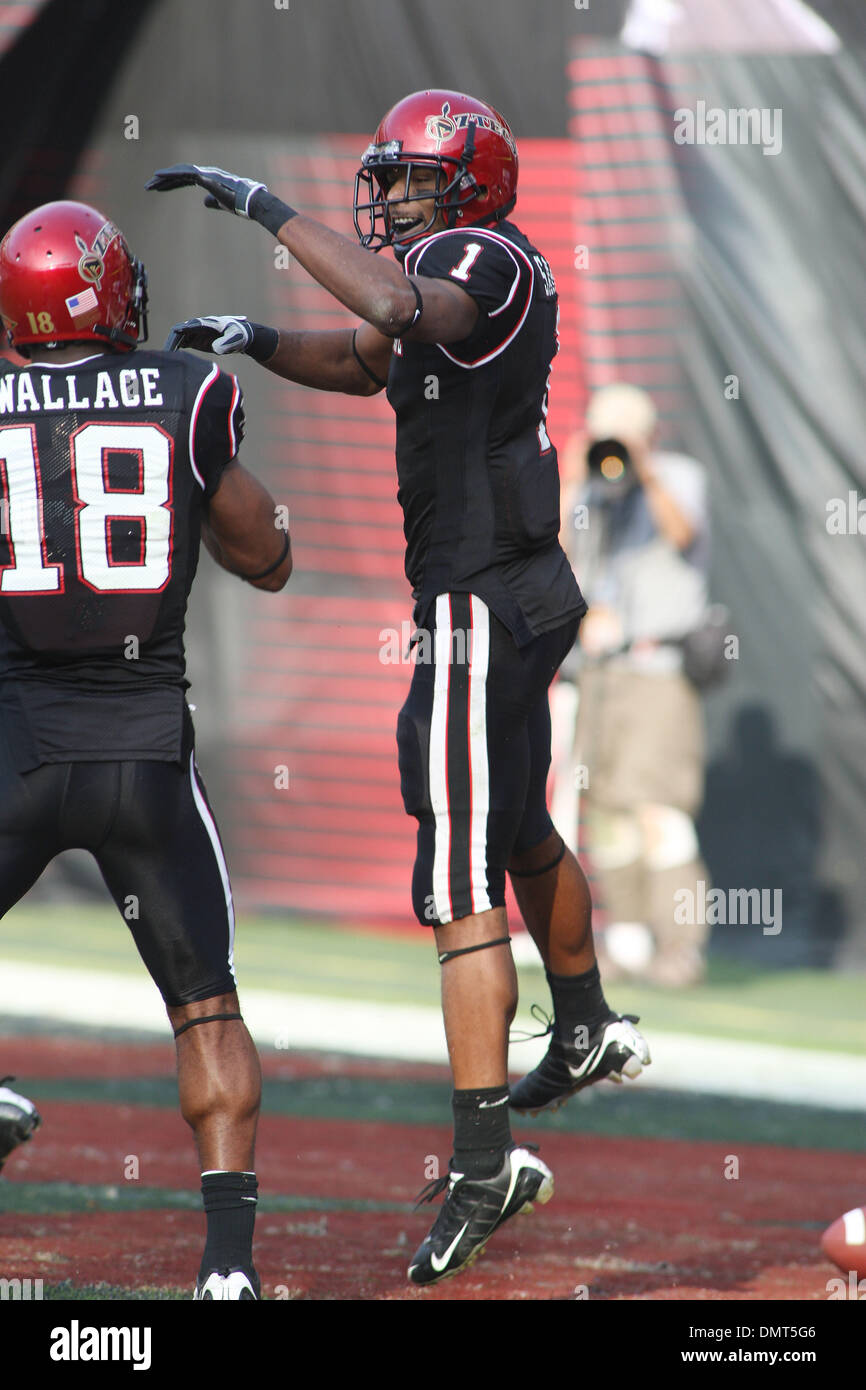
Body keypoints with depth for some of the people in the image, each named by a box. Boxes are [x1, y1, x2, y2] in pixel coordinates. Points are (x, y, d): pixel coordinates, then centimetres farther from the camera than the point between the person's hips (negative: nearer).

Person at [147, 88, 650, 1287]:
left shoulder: (484, 260, -17)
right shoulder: (450, 272, 12)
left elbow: (398, 310, -40)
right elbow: (368, 363, 27)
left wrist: (265, 208, -35)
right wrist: (259, 344, 9)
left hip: (482, 613, -11)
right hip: (523, 599, 11)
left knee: (463, 893, -12)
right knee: (522, 835, 30)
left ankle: (486, 1158, -15)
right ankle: (589, 1034, 51)